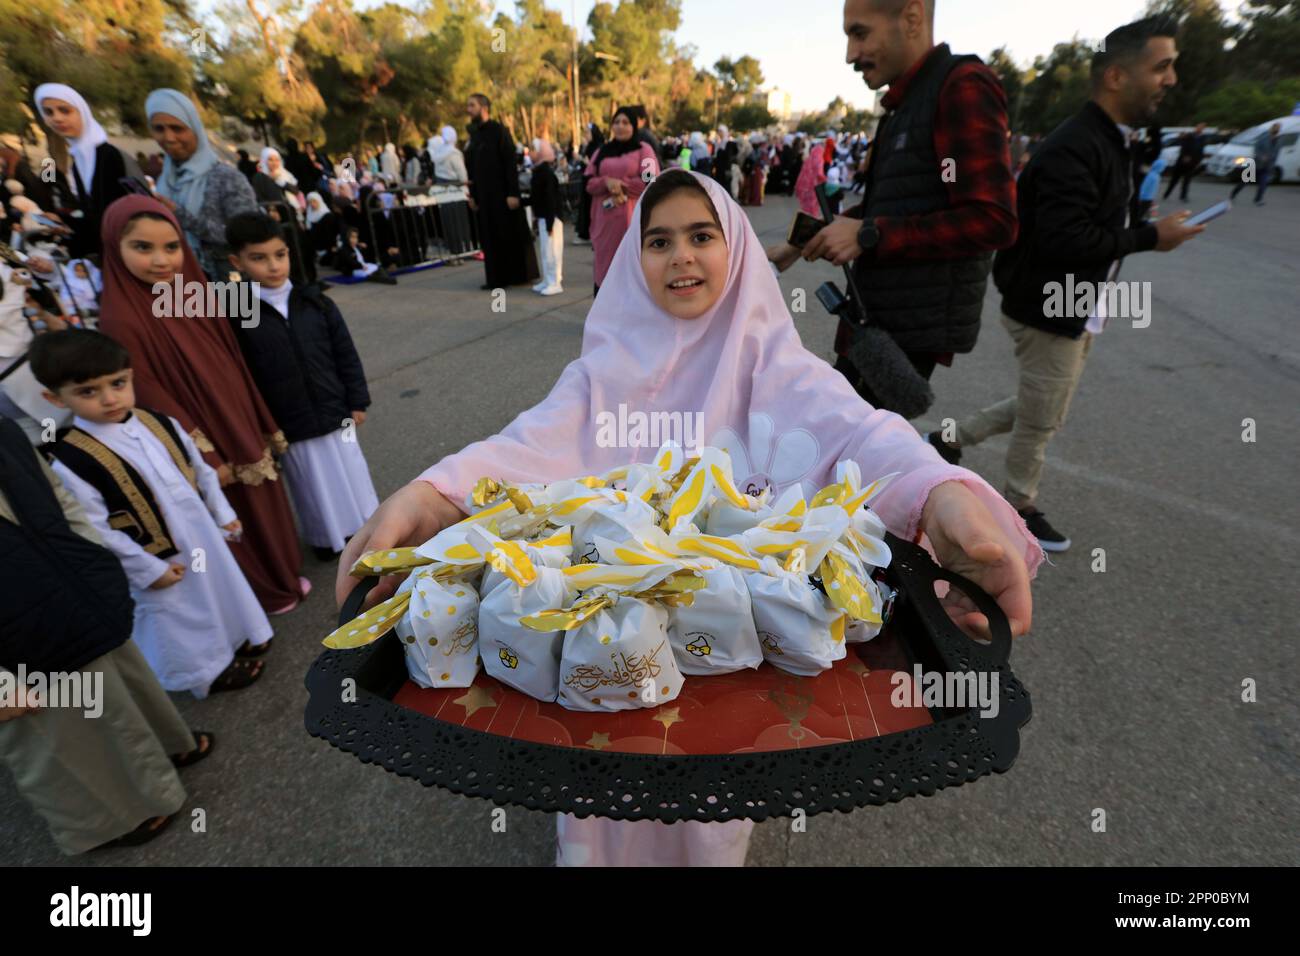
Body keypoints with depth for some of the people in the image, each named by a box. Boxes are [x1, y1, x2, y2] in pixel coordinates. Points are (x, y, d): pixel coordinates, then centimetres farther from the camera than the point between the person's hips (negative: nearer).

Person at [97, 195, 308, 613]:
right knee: (238, 520, 11)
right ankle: (264, 593, 33)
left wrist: (264, 428, 10)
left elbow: (232, 368, 6)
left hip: (242, 429, 6)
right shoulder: (121, 321, -21)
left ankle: (283, 575, 41)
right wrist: (209, 460, -16)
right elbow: (153, 403, -18)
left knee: (265, 505, 20)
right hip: (210, 446, -6)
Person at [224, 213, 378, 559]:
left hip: (334, 413, 2)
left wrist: (357, 402, 2)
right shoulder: (234, 315, -8)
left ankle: (365, 527, 35)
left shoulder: (315, 302, -1)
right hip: (287, 425, -2)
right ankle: (327, 537, 33)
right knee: (312, 485, 12)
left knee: (349, 474, 15)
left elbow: (346, 355, 3)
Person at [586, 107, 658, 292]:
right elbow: (589, 182, 10)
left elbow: (650, 182, -6)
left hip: (633, 217, -4)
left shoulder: (643, 149, 5)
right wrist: (607, 182, -10)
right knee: (605, 264, 2)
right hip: (605, 219, 4)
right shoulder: (601, 152, 16)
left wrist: (621, 185, -7)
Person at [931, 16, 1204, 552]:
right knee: (1040, 422, 7)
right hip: (1049, 314, -10)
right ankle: (1020, 509, 27)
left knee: (1040, 410, 21)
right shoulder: (1074, 148, -21)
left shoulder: (1106, 141, 11)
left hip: (1073, 312, 10)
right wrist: (1149, 238, -19)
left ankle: (951, 440, 32)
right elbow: (1065, 240, -29)